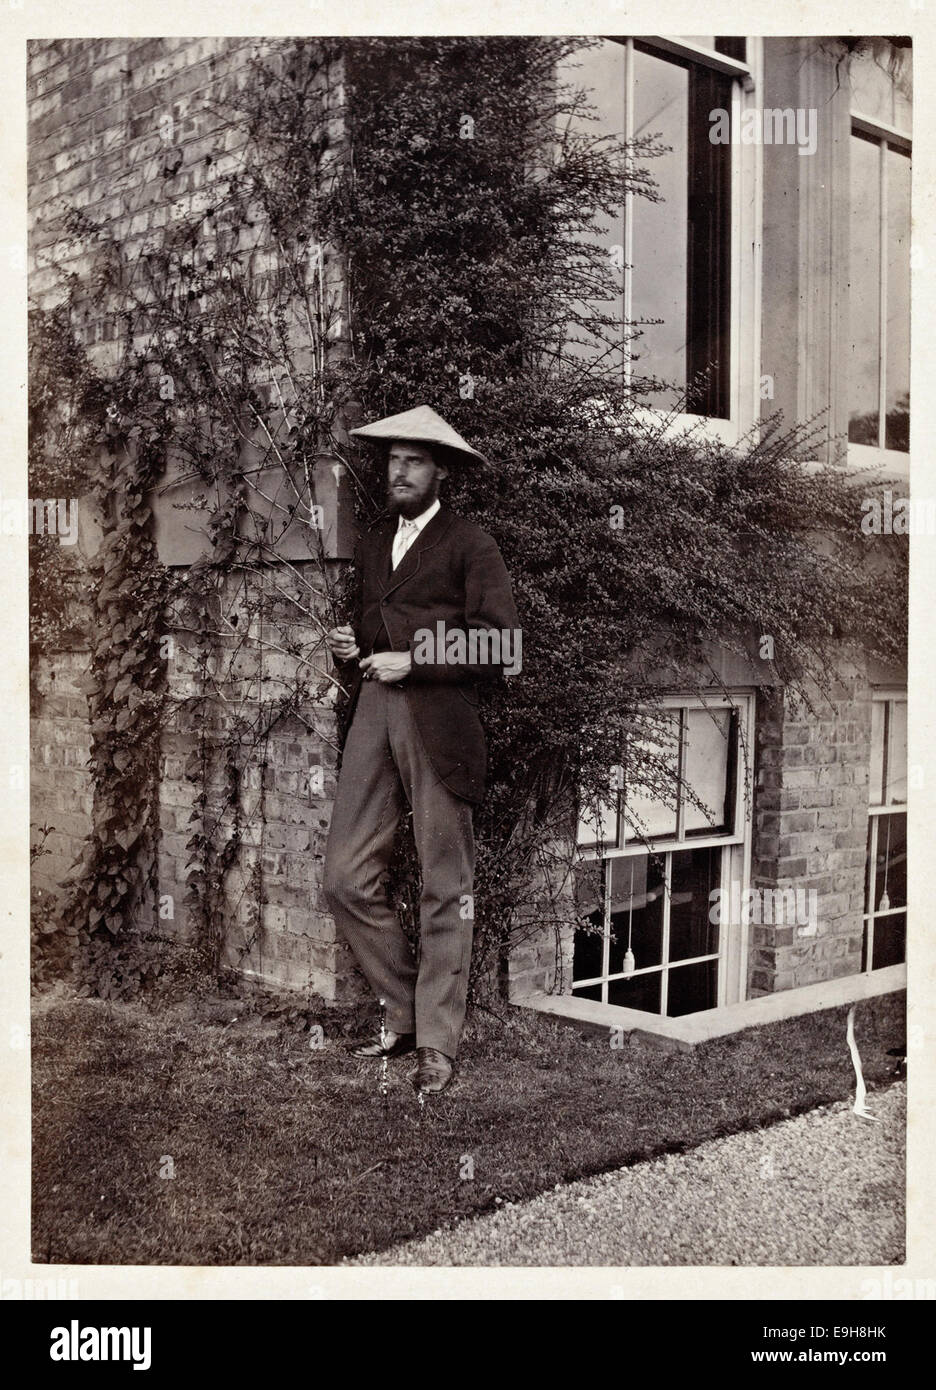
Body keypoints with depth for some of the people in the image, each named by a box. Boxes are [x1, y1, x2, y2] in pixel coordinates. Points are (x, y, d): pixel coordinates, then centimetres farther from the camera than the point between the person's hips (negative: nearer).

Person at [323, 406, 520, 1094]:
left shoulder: (470, 546, 0)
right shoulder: (371, 544, 21)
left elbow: (502, 649, -7)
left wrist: (413, 662, -11)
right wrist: (350, 646, 9)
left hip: (438, 720, -6)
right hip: (373, 711, 6)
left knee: (445, 887, 0)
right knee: (347, 878, 1)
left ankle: (437, 1043, 9)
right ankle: (405, 1011, 18)